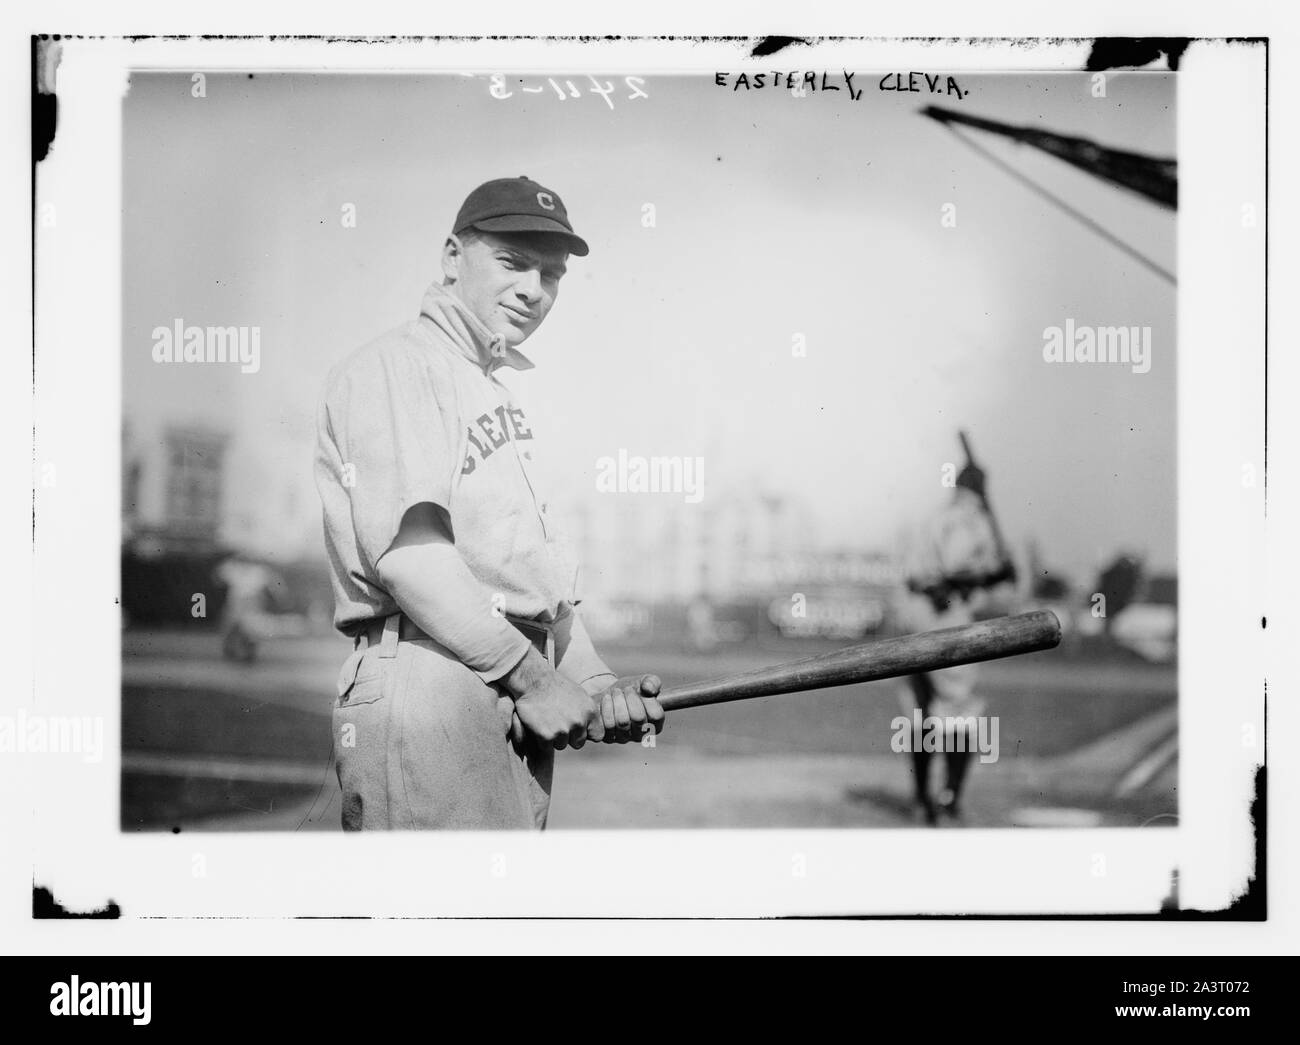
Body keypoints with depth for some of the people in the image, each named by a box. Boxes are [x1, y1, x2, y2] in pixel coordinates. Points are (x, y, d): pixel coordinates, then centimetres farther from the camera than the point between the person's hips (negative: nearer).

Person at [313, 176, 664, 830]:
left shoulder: (499, 396, 26)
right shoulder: (389, 368, -3)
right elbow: (405, 549, -16)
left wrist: (596, 687, 9)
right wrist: (532, 676, -15)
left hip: (522, 699, 9)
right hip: (424, 677, -9)